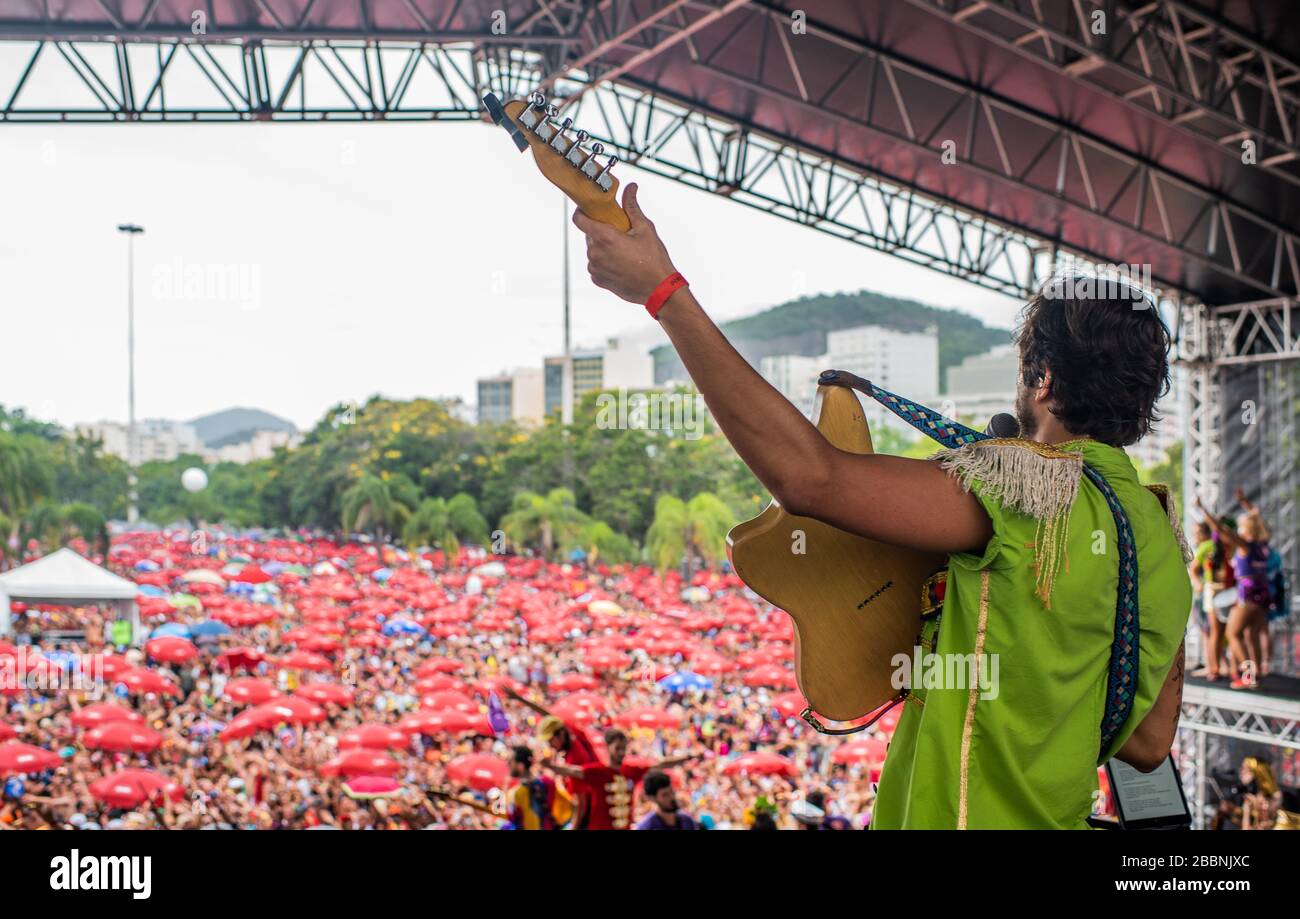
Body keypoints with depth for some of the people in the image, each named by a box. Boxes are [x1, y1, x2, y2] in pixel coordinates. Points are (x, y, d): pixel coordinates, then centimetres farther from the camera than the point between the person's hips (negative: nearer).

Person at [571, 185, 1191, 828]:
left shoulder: (1035, 487, -22)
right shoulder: (1167, 545, 4)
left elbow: (810, 476, -30)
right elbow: (1150, 742, 8)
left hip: (959, 814, -8)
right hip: (1053, 814, 8)